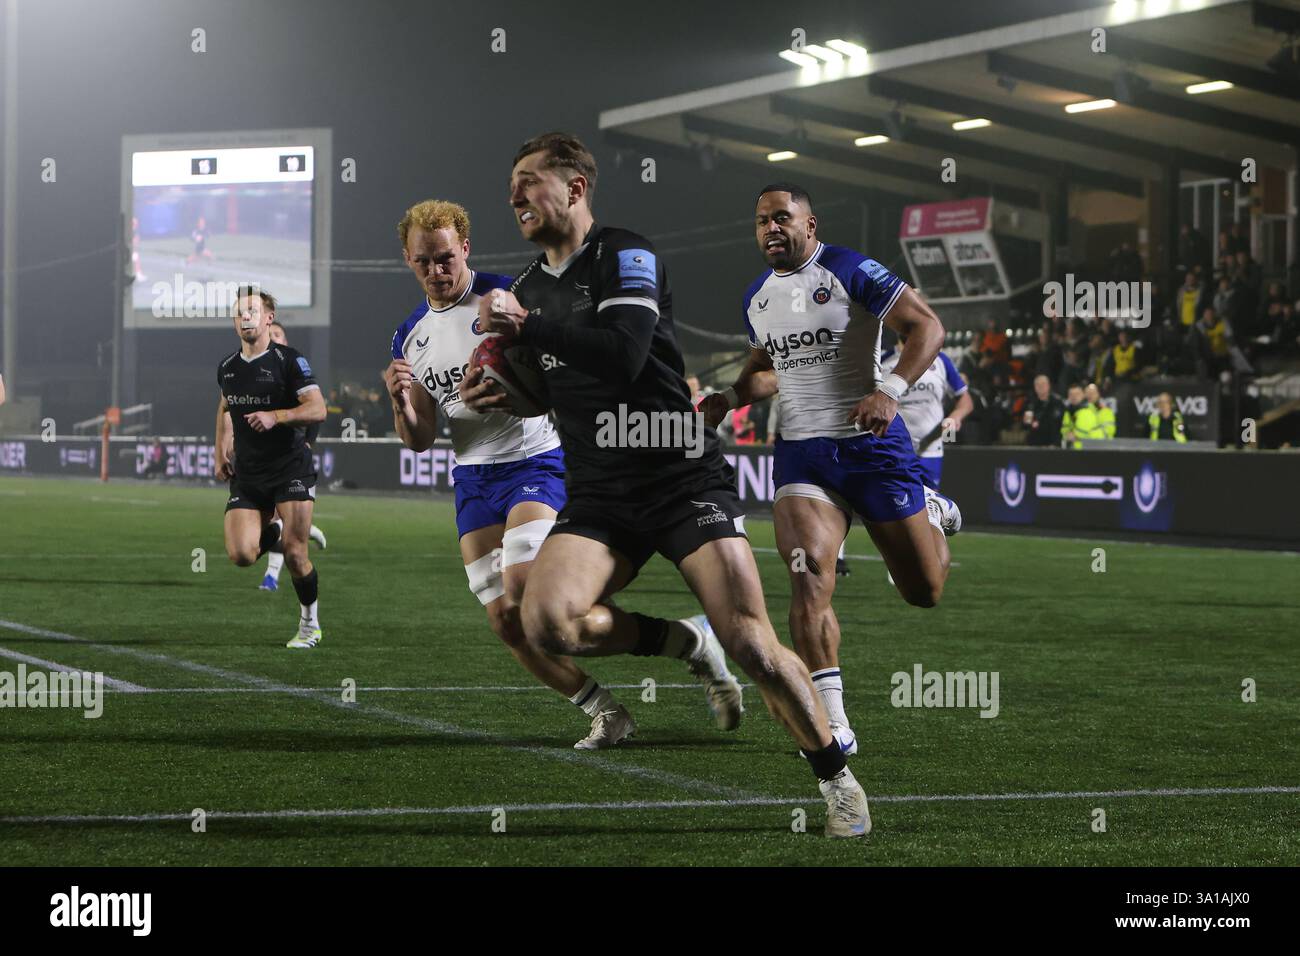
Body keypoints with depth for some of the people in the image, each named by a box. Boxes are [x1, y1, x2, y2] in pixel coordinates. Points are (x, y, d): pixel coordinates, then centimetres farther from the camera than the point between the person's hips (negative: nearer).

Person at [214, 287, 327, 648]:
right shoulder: (227, 368, 9)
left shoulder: (289, 361, -9)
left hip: (290, 470, -5)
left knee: (295, 555, -9)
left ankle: (310, 624, 13)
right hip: (247, 476, 5)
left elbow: (318, 409, -15)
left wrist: (275, 416, -28)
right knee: (241, 555, -10)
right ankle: (273, 528, 25)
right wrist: (220, 451, 17)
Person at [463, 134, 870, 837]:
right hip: (598, 495, 6)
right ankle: (687, 646, 2)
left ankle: (837, 778, 8)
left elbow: (622, 356, -24)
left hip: (682, 477, -6)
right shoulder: (528, 287, 14)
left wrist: (523, 325, -18)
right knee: (546, 620, -22)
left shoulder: (625, 255, -8)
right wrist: (495, 394, 6)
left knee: (750, 643, -14)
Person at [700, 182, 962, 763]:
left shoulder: (850, 273, -9)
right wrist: (730, 399, 9)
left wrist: (890, 390, -27)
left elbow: (926, 327, -13)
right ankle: (832, 725, -19)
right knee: (809, 579, -20)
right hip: (802, 454, 4)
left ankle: (931, 514, 44)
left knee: (923, 591, 8)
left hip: (872, 443, -4)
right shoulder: (756, 299, 11)